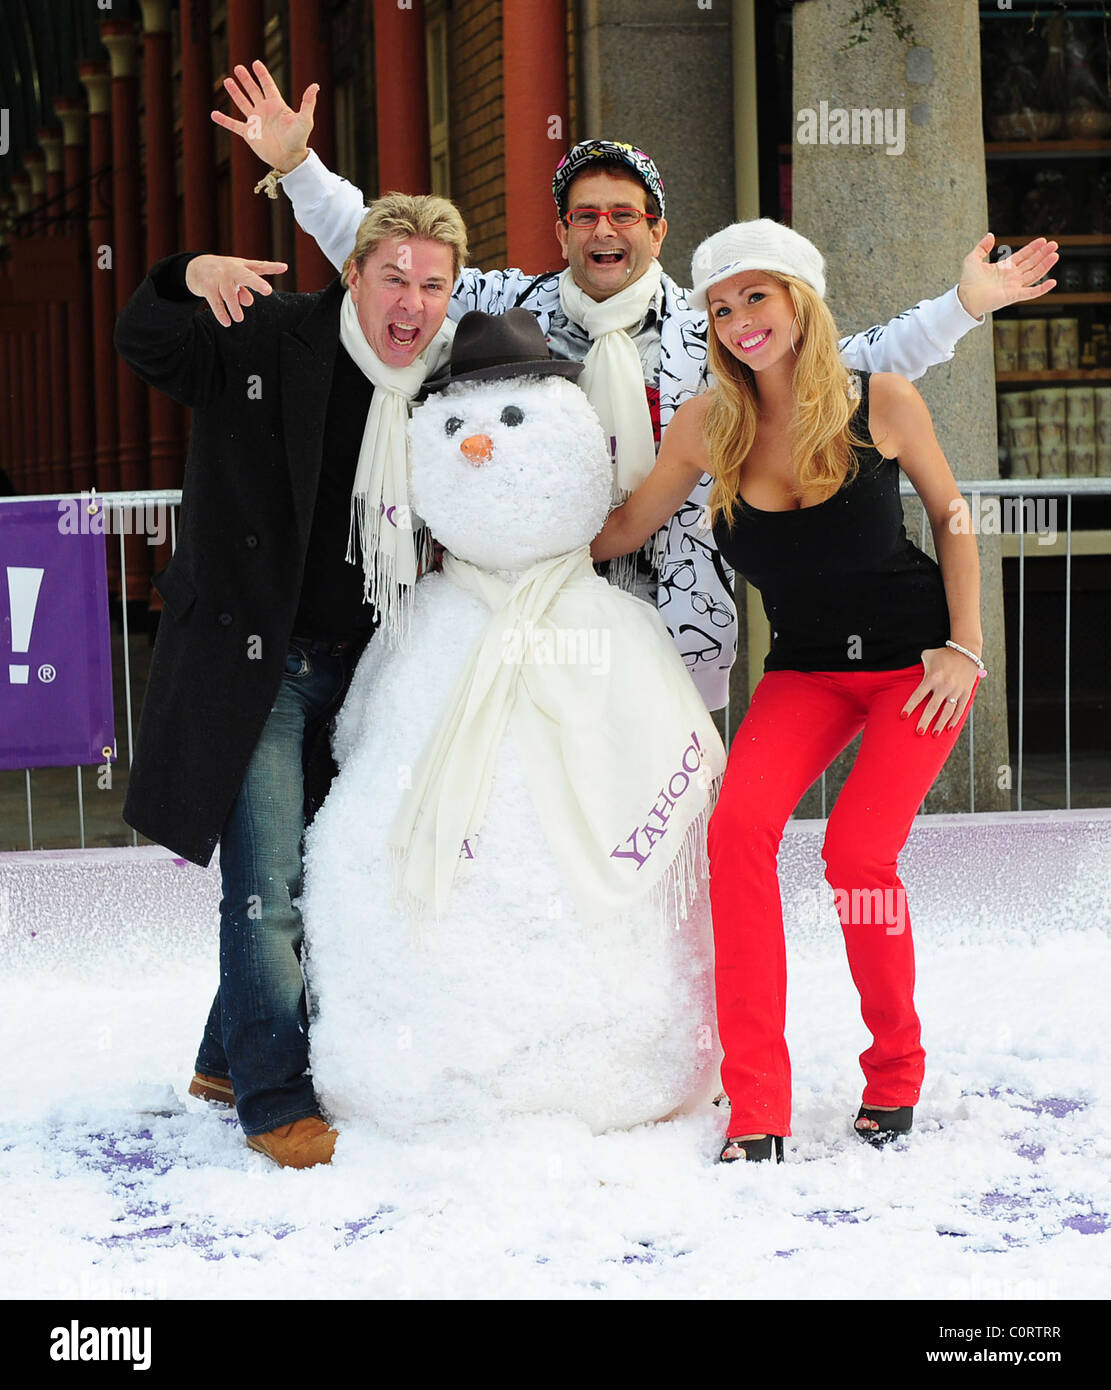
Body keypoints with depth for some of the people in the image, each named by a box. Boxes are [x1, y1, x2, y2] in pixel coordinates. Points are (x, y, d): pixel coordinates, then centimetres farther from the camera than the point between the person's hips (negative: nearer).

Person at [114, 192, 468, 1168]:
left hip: (357, 667, 6)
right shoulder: (269, 340, -9)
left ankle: (230, 1059, 32)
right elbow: (146, 347, -19)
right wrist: (189, 280, -37)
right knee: (270, 883, -8)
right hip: (255, 658, -6)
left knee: (316, 874, 15)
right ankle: (276, 1103, 3)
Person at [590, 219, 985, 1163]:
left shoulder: (881, 403, -12)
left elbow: (951, 515, 1)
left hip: (916, 655, -2)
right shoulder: (709, 426, -7)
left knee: (856, 850, -19)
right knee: (739, 826, -22)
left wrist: (965, 647, -4)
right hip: (807, 667, 3)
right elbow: (621, 528, 4)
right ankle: (756, 1109, -18)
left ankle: (896, 1071, 9)